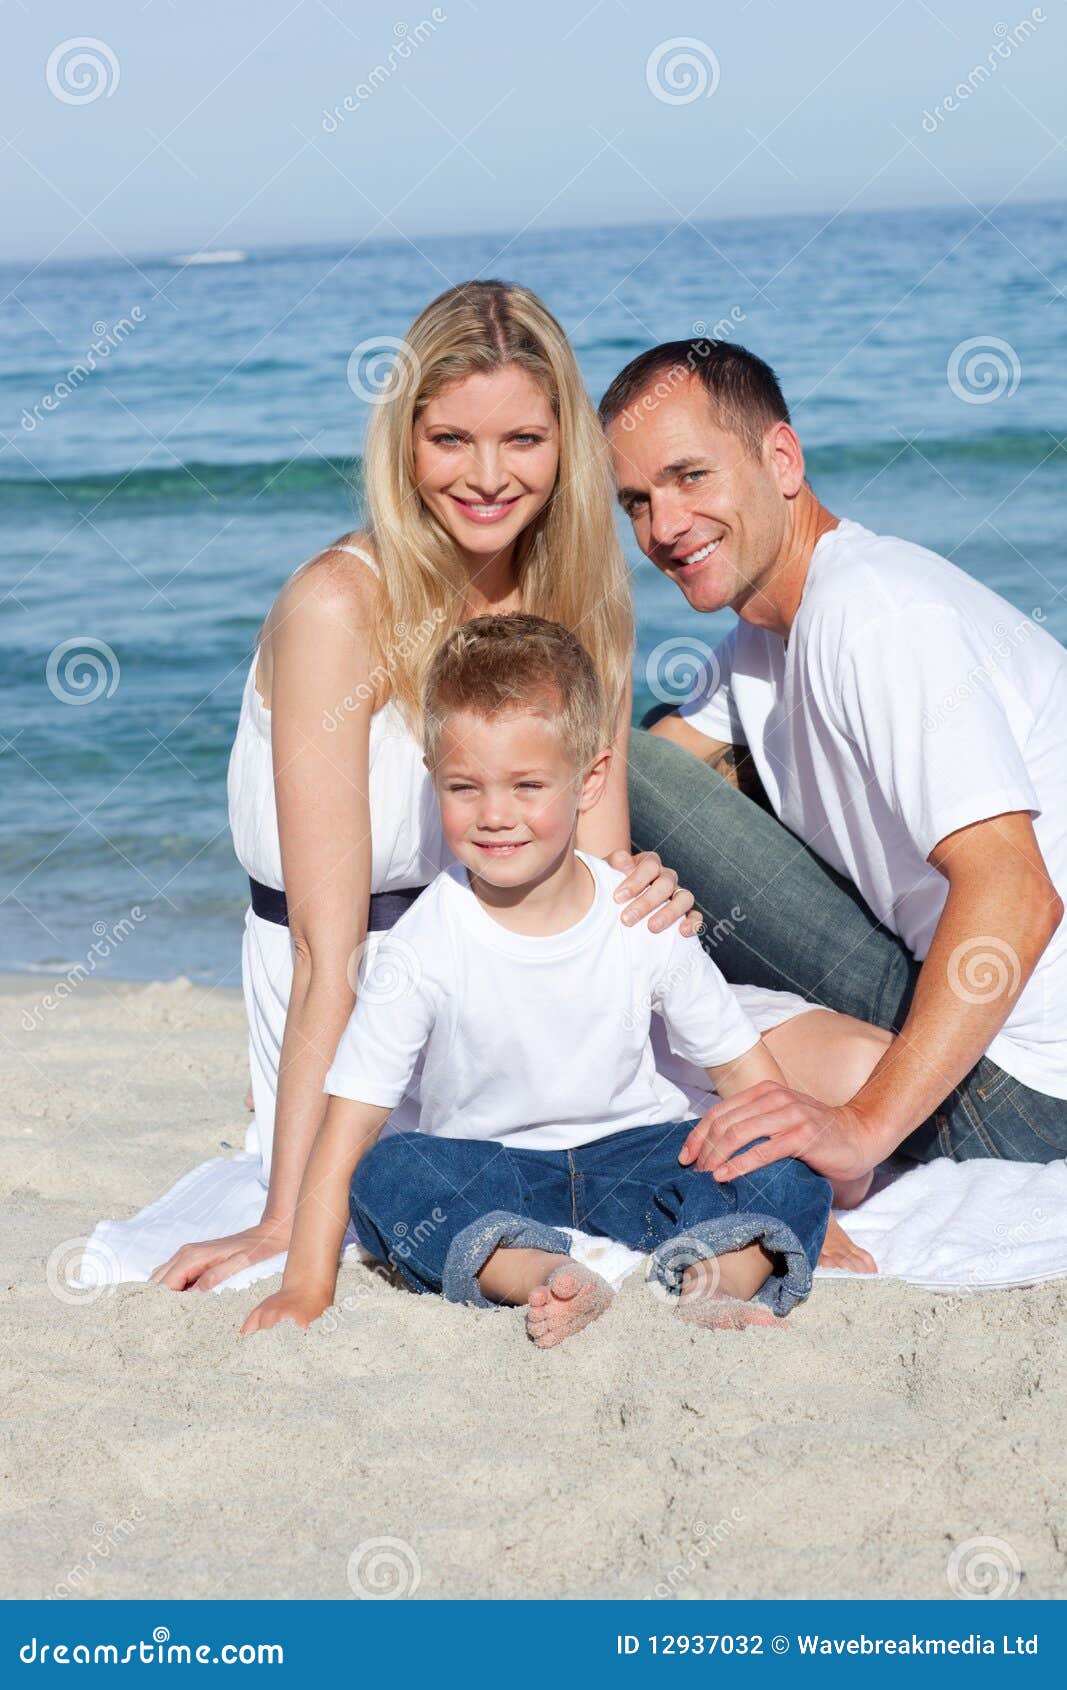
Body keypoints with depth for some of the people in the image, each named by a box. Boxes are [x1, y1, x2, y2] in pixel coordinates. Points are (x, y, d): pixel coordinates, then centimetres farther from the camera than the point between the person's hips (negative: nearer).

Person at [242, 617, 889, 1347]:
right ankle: (552, 1280, -47)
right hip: (485, 1177, -1)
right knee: (387, 1174, -31)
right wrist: (307, 1285, -22)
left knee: (790, 1172, -22)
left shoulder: (644, 920, -7)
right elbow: (349, 1122, -14)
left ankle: (712, 1286, -45)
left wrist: (802, 1216, -16)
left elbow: (746, 1067, 1)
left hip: (635, 1150, 2)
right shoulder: (426, 946, -14)